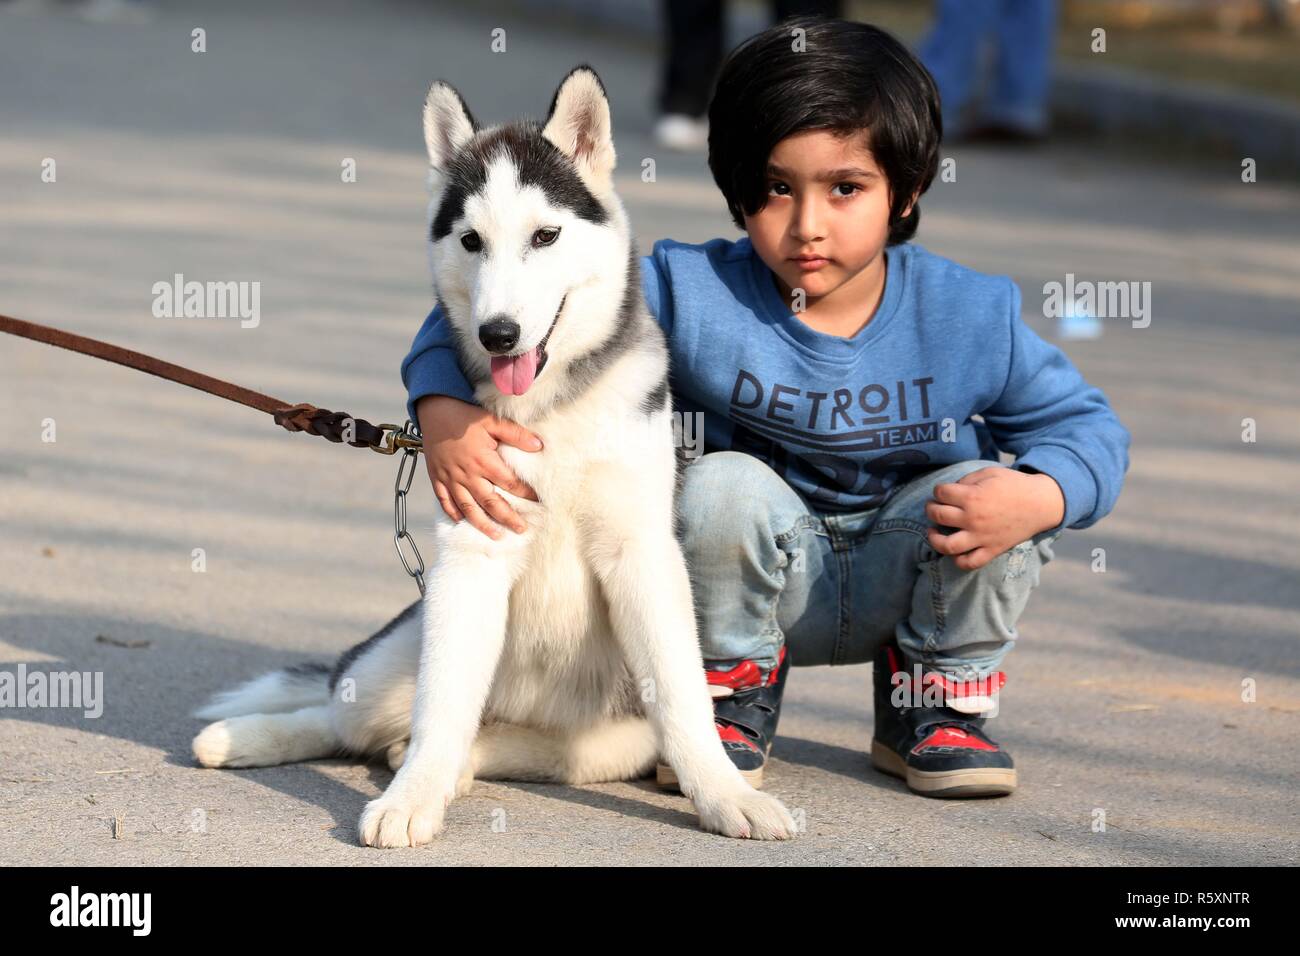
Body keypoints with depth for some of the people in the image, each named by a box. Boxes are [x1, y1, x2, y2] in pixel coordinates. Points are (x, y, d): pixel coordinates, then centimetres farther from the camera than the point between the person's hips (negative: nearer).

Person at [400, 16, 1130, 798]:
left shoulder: (970, 317, -14)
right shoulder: (690, 294, -18)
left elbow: (1087, 426, -7)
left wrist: (1040, 498, -31)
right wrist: (445, 411, -37)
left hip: (901, 580, 1)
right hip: (757, 580, -1)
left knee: (998, 497, -26)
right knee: (721, 485, -31)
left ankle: (940, 698, 2)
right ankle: (735, 690, -3)